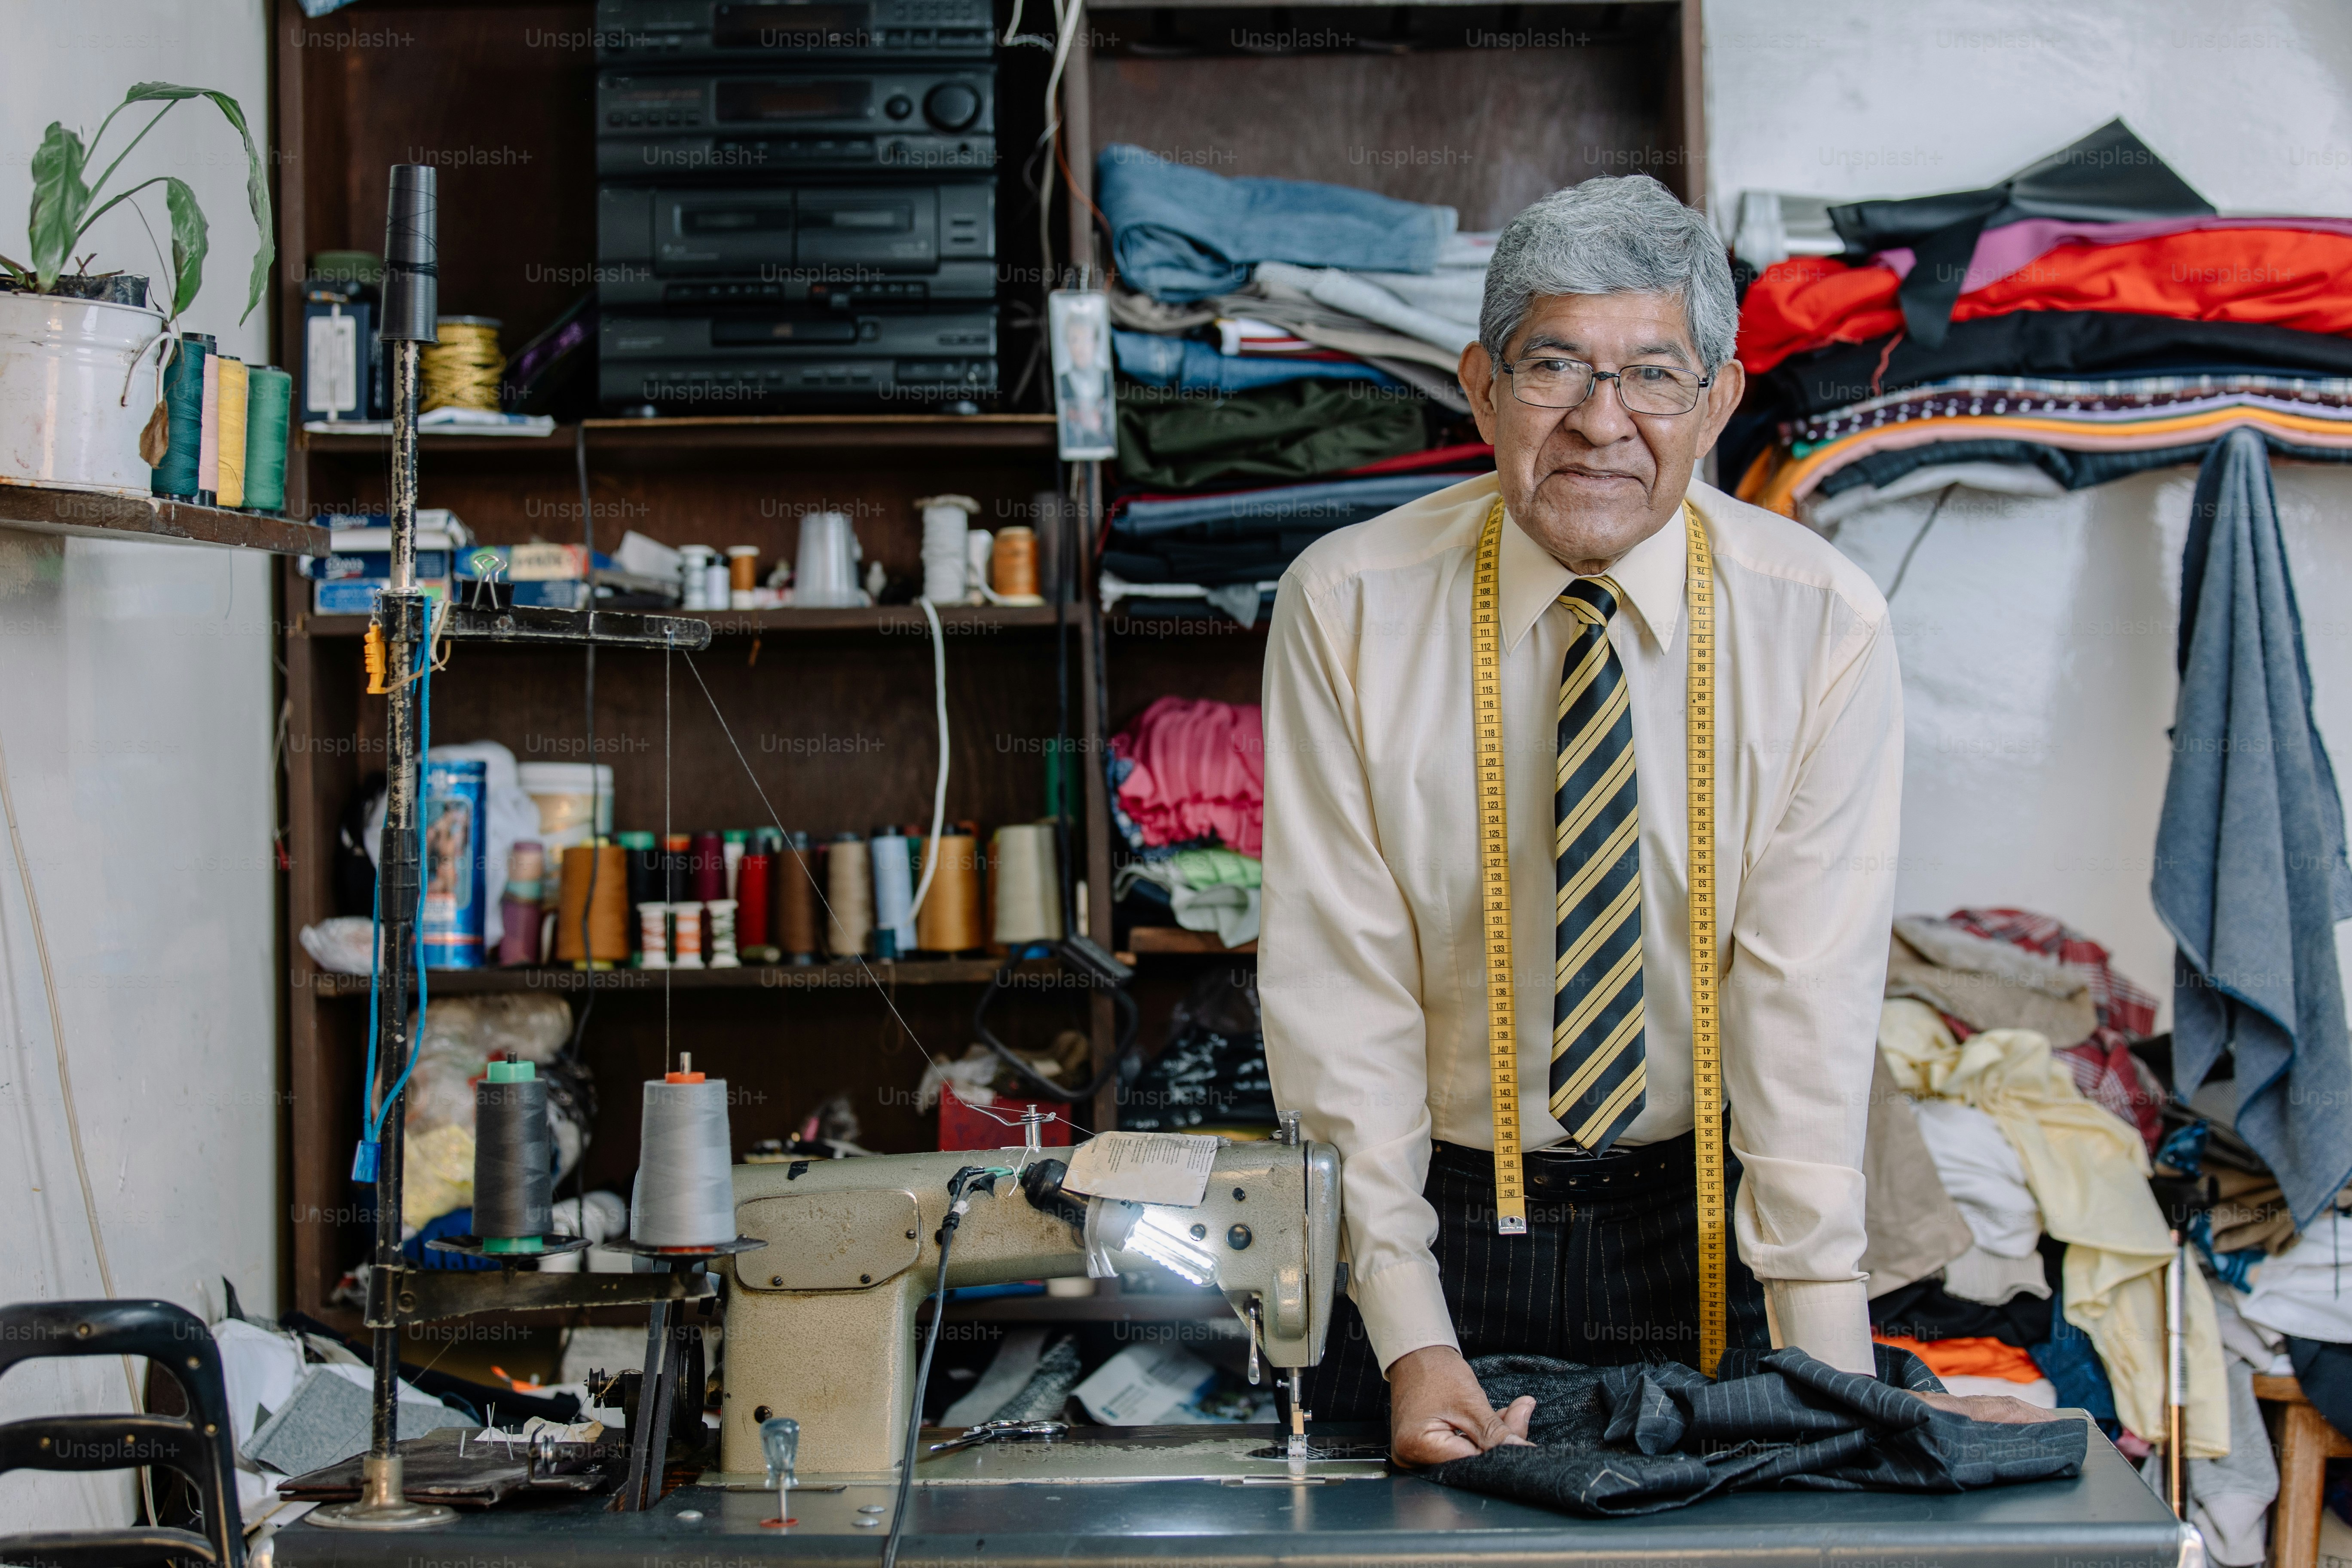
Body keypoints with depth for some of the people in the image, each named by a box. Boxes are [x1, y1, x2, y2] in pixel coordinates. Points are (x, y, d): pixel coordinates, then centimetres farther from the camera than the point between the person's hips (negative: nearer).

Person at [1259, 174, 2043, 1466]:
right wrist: (1414, 1342, -20)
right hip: (1443, 1215, 0)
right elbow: (1339, 983, -13)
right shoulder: (1346, 607, -11)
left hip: (1708, 1219, 0)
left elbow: (1807, 987, -14)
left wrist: (1826, 1361, -21)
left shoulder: (1823, 622, -11)